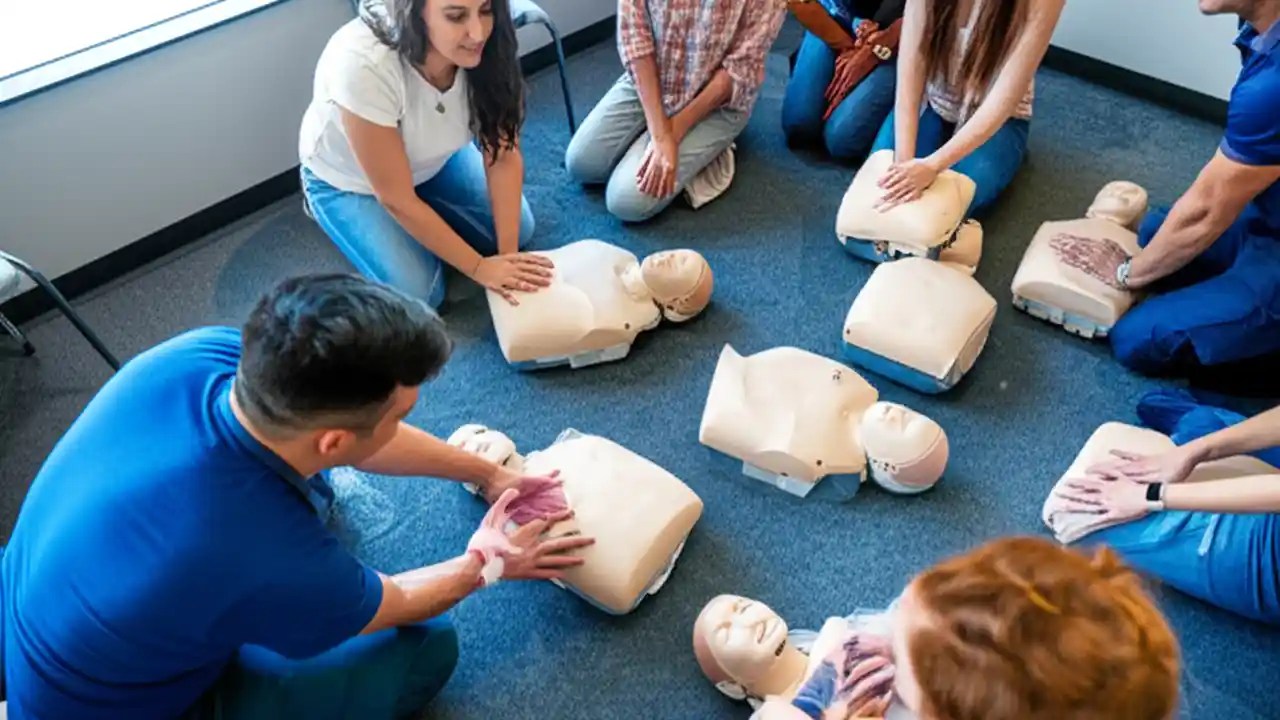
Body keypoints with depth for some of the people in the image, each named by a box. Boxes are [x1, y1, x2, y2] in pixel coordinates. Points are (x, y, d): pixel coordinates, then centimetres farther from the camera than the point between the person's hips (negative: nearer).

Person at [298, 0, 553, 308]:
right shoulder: (363, 66, -41)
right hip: (348, 178, -4)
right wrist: (478, 267, -27)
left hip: (432, 159, 4)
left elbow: (504, 155, -20)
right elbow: (397, 199, -32)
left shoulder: (485, 46, -29)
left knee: (518, 230, -2)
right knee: (418, 295, -11)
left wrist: (508, 253, -27)